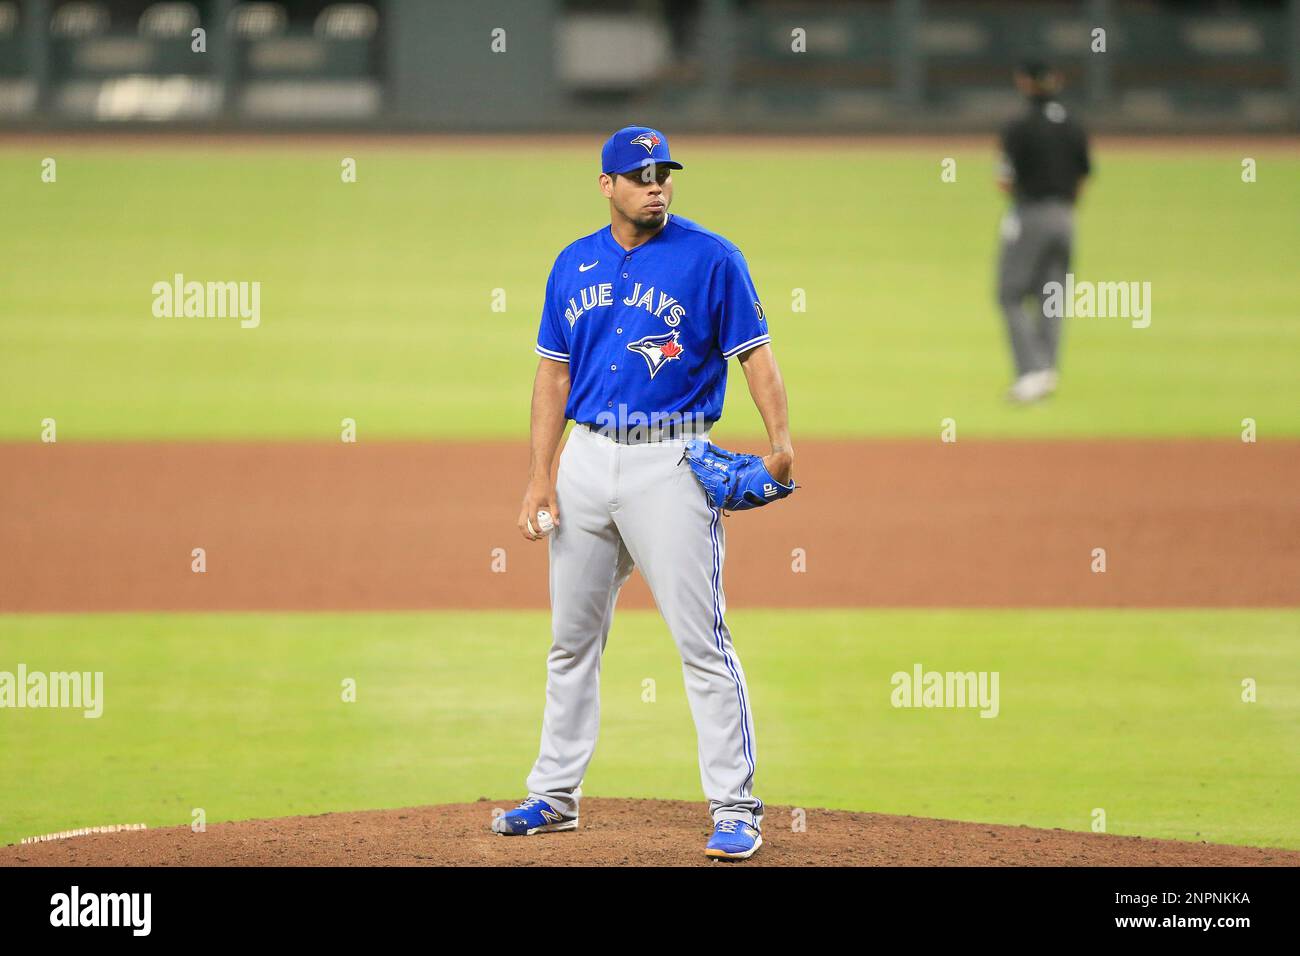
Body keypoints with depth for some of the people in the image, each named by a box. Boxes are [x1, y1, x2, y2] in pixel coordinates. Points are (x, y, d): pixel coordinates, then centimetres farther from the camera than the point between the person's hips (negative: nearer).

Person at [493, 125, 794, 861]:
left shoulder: (710, 259, -4)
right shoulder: (575, 266, 10)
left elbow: (755, 353, -7)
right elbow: (554, 373, 13)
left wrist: (781, 439, -22)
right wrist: (539, 475, 5)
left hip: (670, 462, -5)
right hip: (588, 460, 5)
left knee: (701, 638, -9)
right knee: (572, 637, 13)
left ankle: (736, 808, -7)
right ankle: (556, 795, 24)